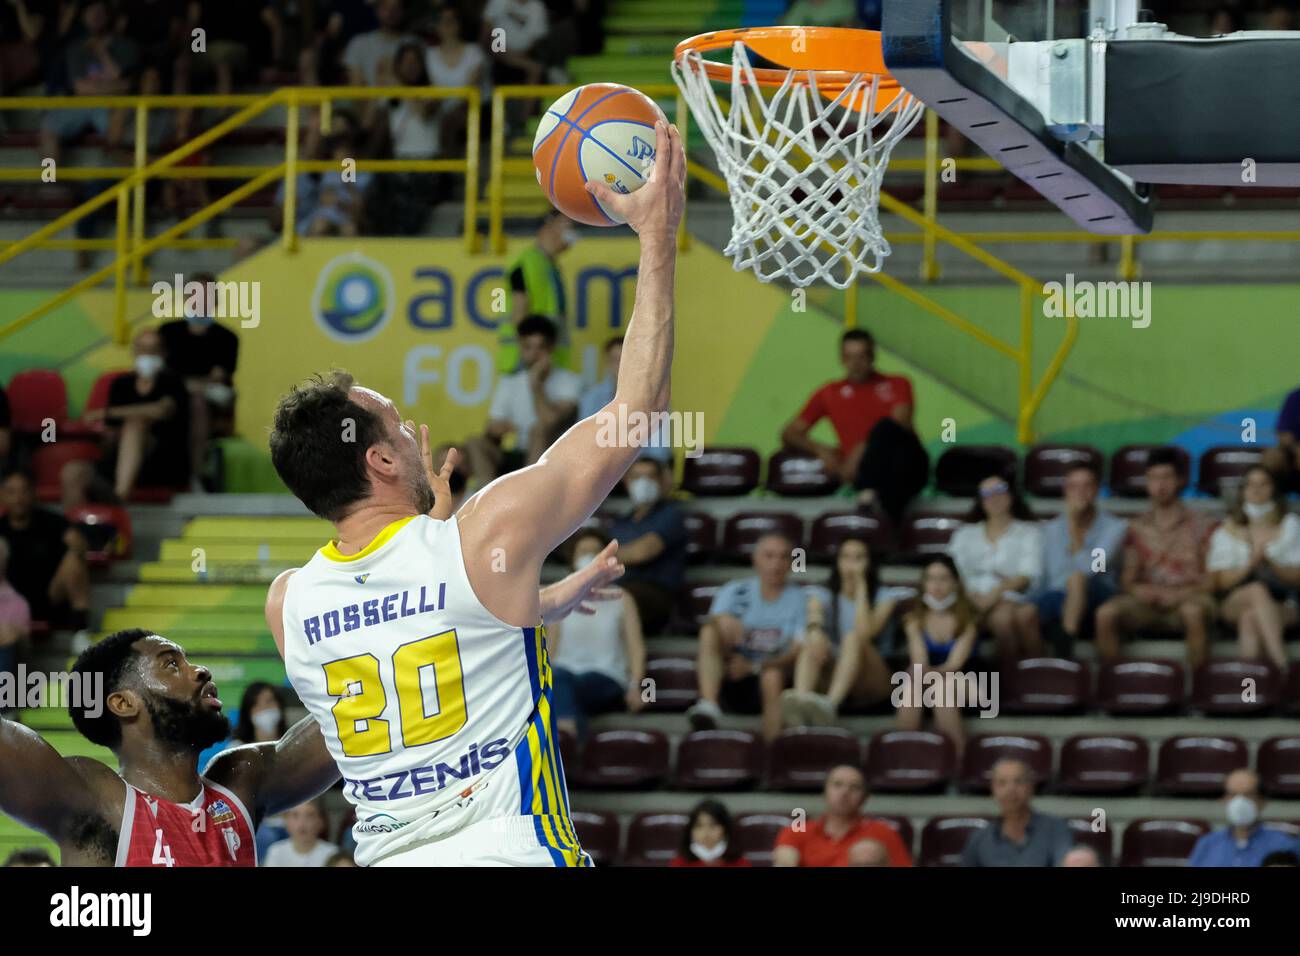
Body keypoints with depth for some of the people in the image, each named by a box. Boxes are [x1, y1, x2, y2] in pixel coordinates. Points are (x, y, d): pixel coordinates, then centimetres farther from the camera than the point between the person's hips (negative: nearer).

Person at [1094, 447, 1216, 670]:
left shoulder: (1197, 526, 8)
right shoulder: (1138, 527, 15)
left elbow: (1209, 579, 3)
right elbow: (1128, 578, 14)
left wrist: (1179, 595, -13)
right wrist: (1138, 590, -10)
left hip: (1187, 598, -2)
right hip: (1147, 601, 2)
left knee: (1194, 612, -40)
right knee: (1106, 613, -28)